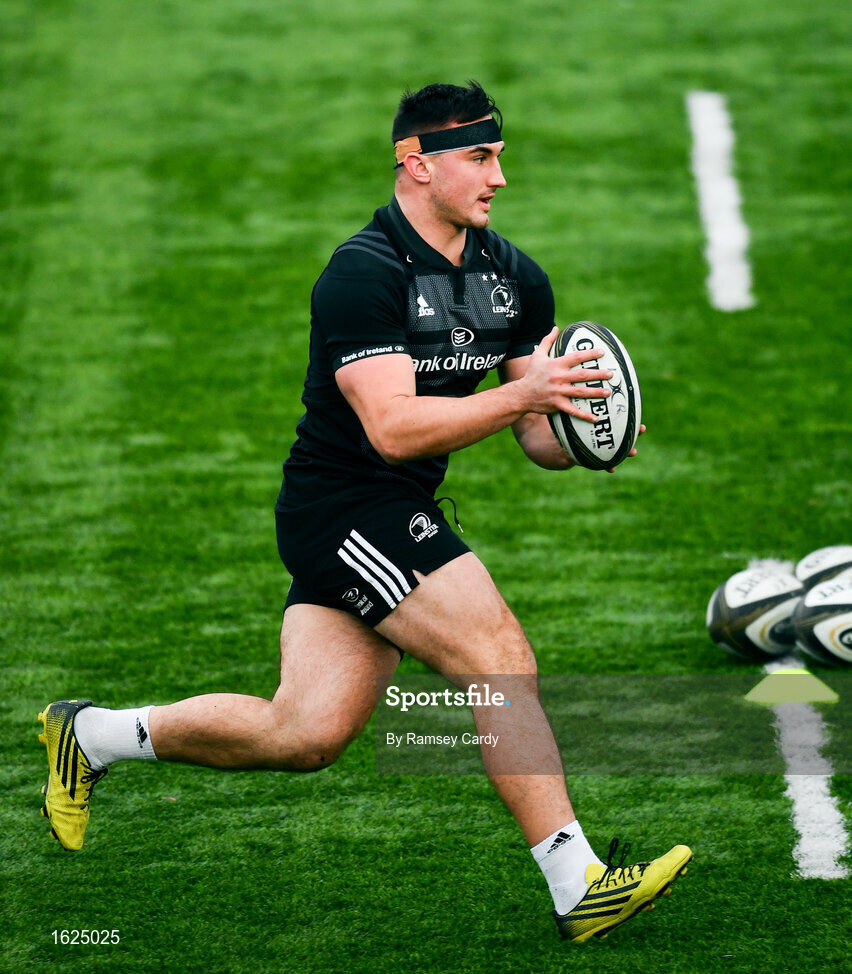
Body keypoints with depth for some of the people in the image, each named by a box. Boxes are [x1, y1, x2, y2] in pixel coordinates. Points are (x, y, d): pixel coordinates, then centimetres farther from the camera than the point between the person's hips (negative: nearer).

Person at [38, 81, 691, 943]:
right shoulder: (362, 274, -17)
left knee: (306, 734, 5)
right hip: (343, 507, -8)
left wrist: (578, 428, -16)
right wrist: (521, 395, -33)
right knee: (502, 659, -18)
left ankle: (93, 736, 23)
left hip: (396, 517, 8)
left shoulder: (514, 277, 6)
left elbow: (538, 438, 7)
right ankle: (578, 885, -16)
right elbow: (392, 427, -26)